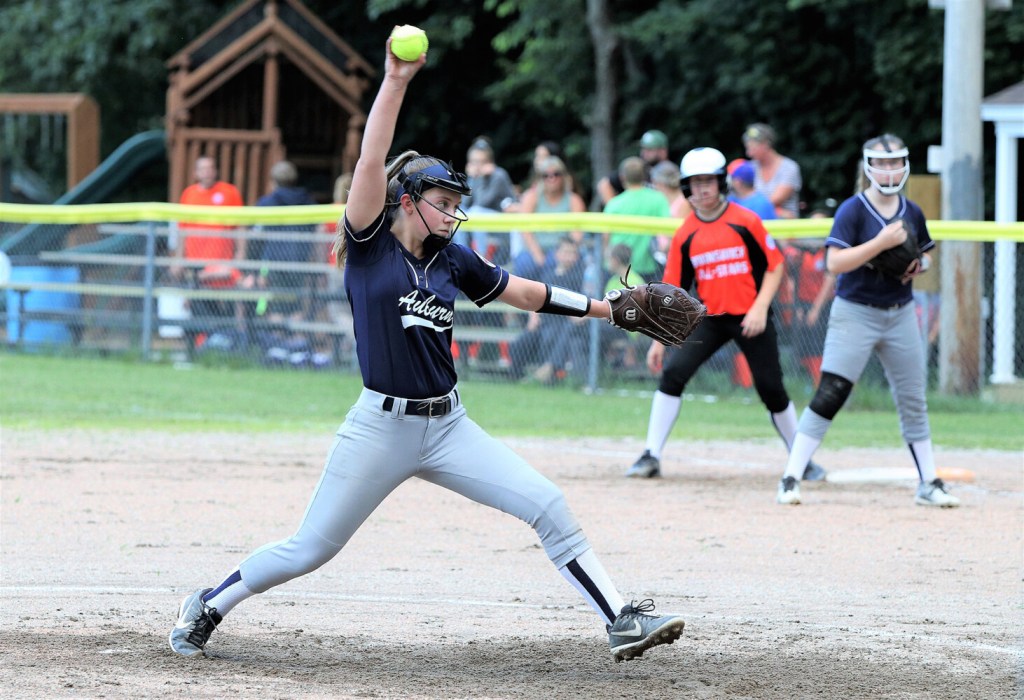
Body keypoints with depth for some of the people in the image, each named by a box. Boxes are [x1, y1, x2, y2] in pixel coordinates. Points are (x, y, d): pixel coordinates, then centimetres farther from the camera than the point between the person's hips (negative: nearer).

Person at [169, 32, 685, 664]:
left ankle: (621, 622, -5)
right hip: (381, 427, -5)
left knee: (549, 507, -8)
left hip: (449, 427, 5)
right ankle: (207, 607, 22)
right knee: (309, 550, 0)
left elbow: (525, 293, 19)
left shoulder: (453, 261, 9)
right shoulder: (370, 245, -4)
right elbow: (372, 162, -16)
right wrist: (396, 82, -22)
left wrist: (608, 308, 16)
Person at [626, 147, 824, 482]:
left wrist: (760, 309, -14)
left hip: (751, 318, -2)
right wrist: (659, 339, 2)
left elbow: (774, 266, -1)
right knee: (673, 372, -15)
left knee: (772, 389, 0)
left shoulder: (746, 221, -5)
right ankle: (651, 456, -11)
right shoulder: (685, 235, 2)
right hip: (711, 318, 2)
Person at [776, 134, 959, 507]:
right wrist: (881, 243, -26)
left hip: (900, 317, 5)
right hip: (855, 313, -5)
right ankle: (790, 479, -9)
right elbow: (835, 262, -19)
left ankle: (928, 484, 19)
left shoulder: (912, 213, 7)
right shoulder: (853, 210, -10)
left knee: (913, 402, 9)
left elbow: (924, 255, 21)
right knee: (828, 396, -12)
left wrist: (920, 265, -2)